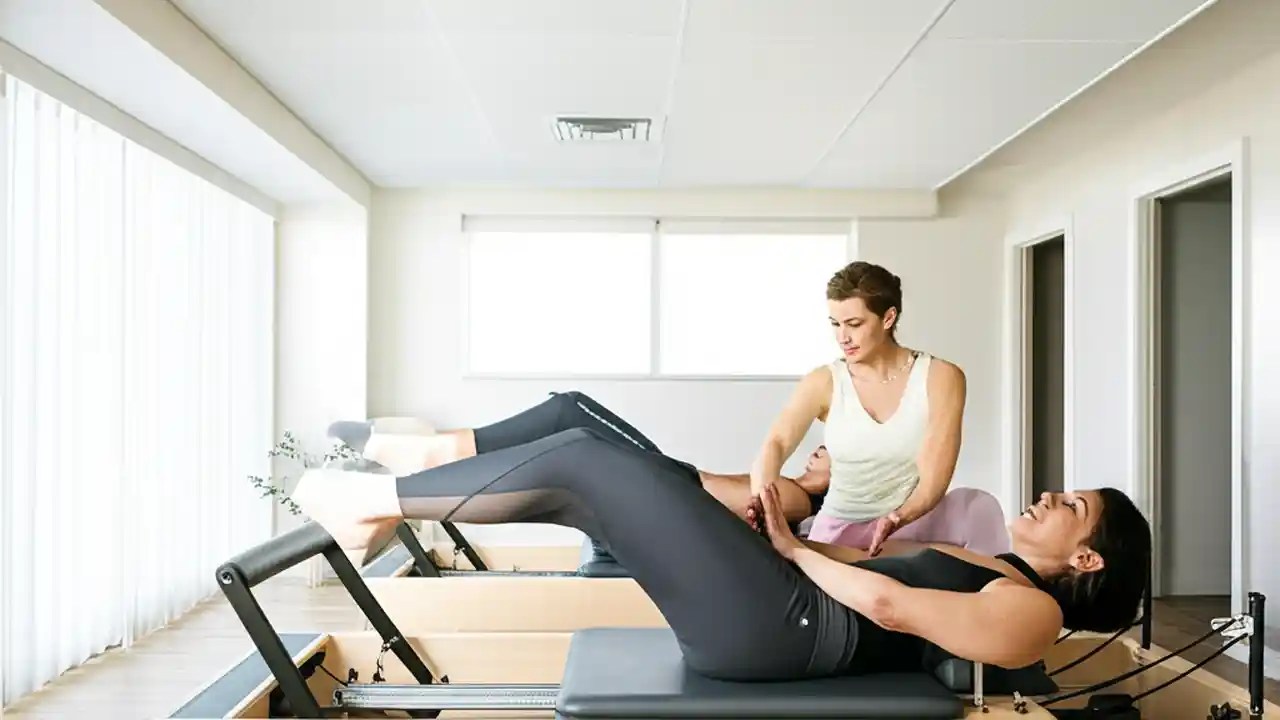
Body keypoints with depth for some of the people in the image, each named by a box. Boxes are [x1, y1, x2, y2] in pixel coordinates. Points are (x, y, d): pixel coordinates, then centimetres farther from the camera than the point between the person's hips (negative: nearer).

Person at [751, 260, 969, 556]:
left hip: (914, 529, 2)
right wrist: (761, 500, -43)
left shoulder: (940, 378, -6)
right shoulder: (823, 383, -4)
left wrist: (895, 520, -33)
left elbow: (933, 480, -12)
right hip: (839, 531, -1)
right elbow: (775, 443, -21)